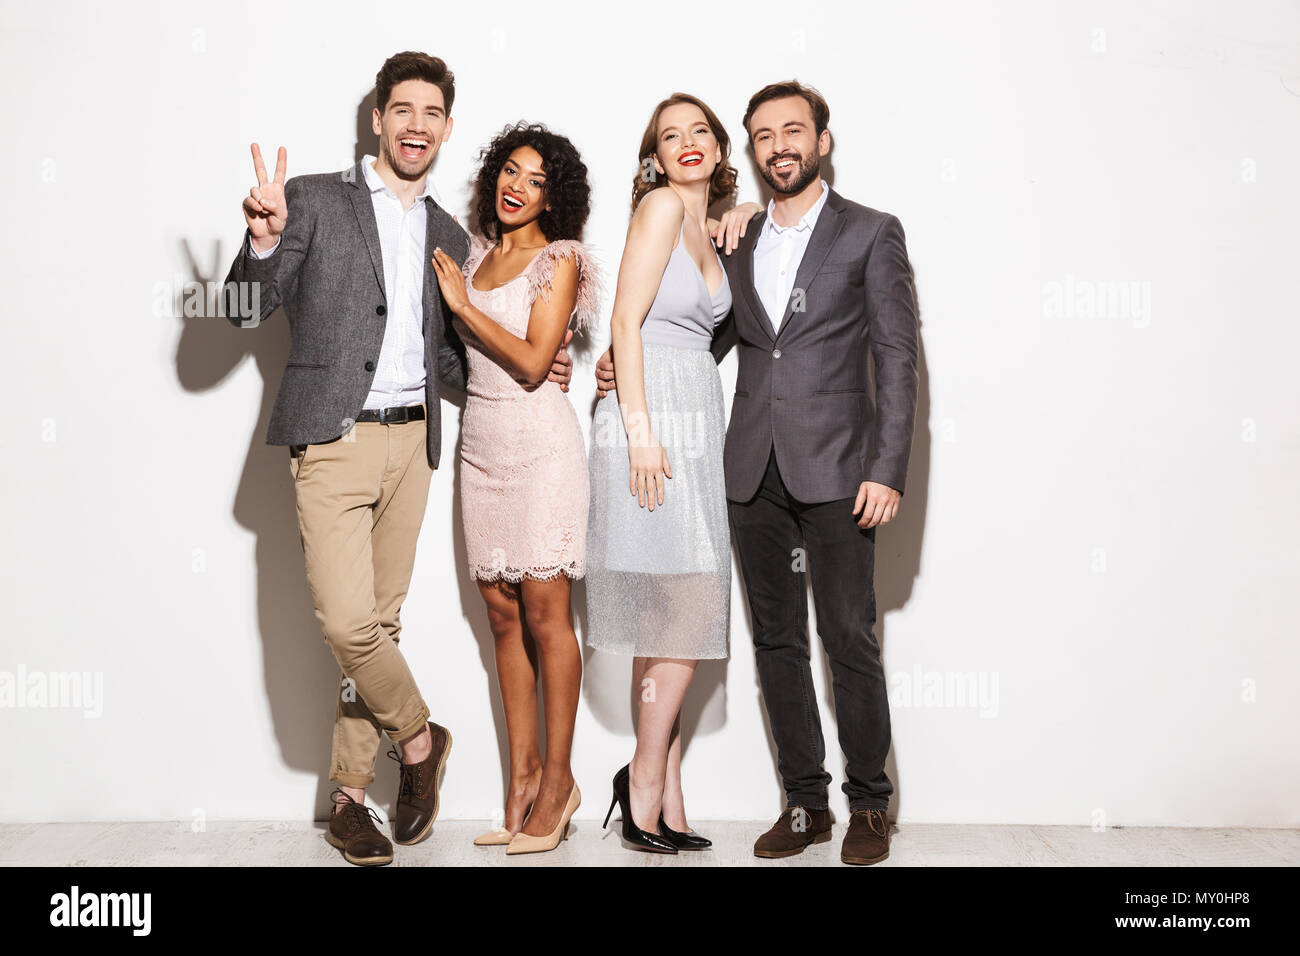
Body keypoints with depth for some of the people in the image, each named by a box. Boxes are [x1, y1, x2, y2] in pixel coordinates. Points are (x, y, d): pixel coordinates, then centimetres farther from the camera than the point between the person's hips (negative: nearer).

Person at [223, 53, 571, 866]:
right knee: (347, 619, -15)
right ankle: (418, 738, 12)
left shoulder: (449, 236, 16)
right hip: (335, 440, -4)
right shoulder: (316, 199, 1)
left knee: (382, 619, 8)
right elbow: (250, 310, -4)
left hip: (411, 442, 5)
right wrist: (264, 240, -22)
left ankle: (350, 793, 20)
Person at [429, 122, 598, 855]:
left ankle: (558, 778, 5)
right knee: (503, 614, 5)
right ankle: (523, 777, 12)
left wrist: (462, 303, -9)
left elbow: (532, 363, -12)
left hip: (539, 441, -6)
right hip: (481, 438, 6)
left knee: (545, 612, -5)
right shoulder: (477, 254, 15)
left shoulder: (559, 260, -2)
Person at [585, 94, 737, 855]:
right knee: (691, 606, -9)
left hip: (697, 420, 8)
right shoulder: (661, 203, -5)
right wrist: (640, 430, -19)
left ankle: (664, 798, 13)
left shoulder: (709, 228, 19)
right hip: (653, 415, -8)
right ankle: (648, 780, 4)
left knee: (674, 613, 7)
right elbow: (626, 321, -12)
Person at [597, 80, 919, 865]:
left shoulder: (871, 234, 2)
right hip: (754, 470, 5)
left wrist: (888, 471, -12)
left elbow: (897, 360, -3)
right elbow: (708, 338, 21)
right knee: (777, 640, 9)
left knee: (849, 639, -1)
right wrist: (630, 365, 3)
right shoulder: (739, 240, 15)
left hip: (835, 468, -4)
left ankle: (869, 803, 15)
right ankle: (806, 801, 20)